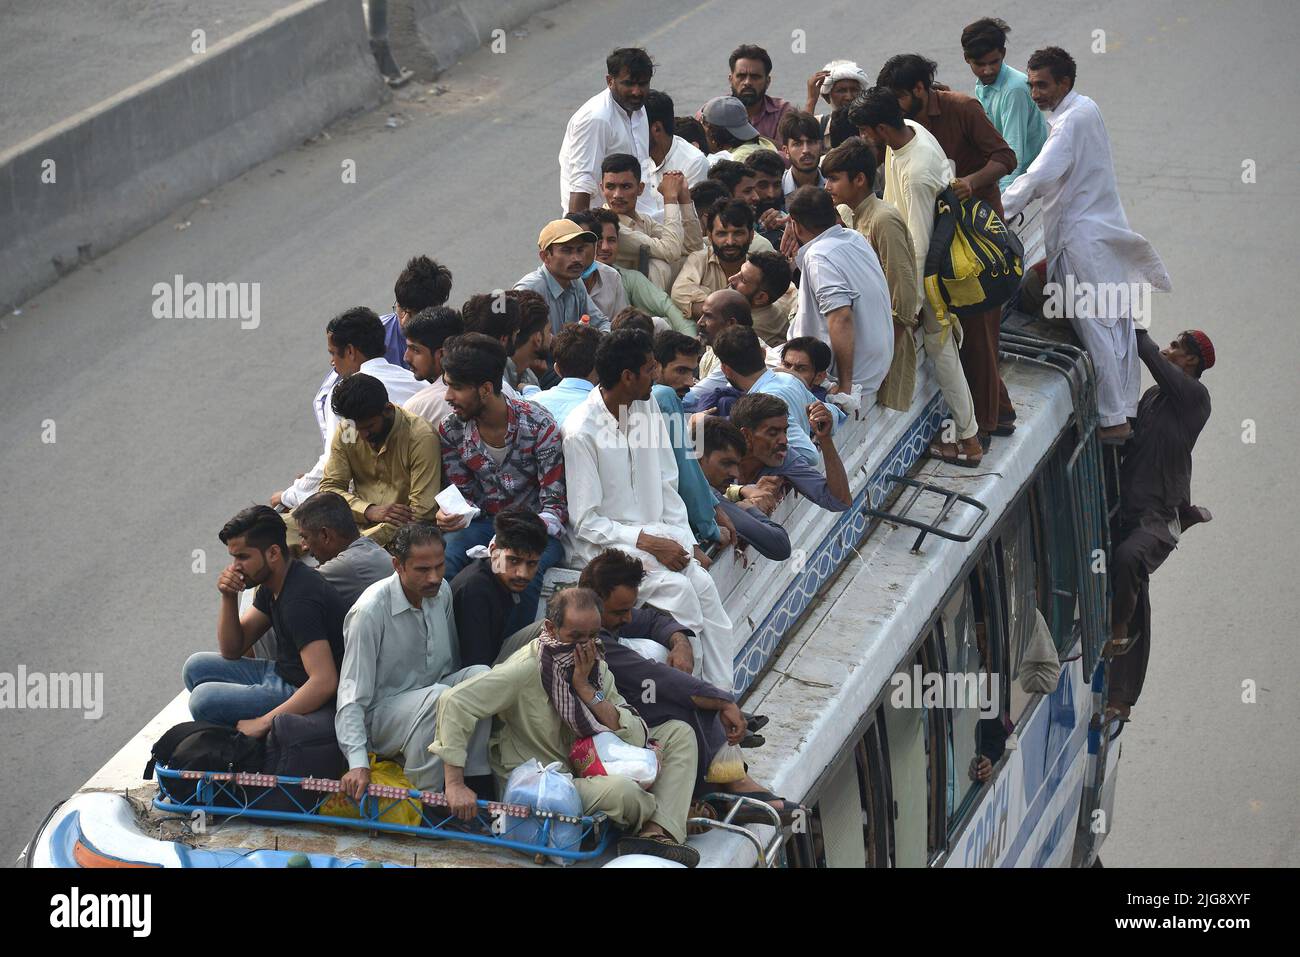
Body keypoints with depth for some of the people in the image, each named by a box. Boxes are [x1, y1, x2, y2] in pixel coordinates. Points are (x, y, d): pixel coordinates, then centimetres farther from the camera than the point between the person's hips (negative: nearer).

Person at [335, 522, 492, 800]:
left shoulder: (442, 592, 1)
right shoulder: (370, 611, -21)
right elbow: (352, 696, -22)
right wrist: (358, 763, -30)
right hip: (383, 712, -6)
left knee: (480, 674, -23)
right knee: (437, 696, -36)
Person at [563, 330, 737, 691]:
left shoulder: (647, 409, 6)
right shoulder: (581, 432, -16)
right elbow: (585, 521, -14)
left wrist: (685, 540, 0)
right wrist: (648, 542, -19)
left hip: (653, 533, 6)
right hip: (604, 541, -6)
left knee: (703, 584, -20)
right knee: (676, 585, -28)